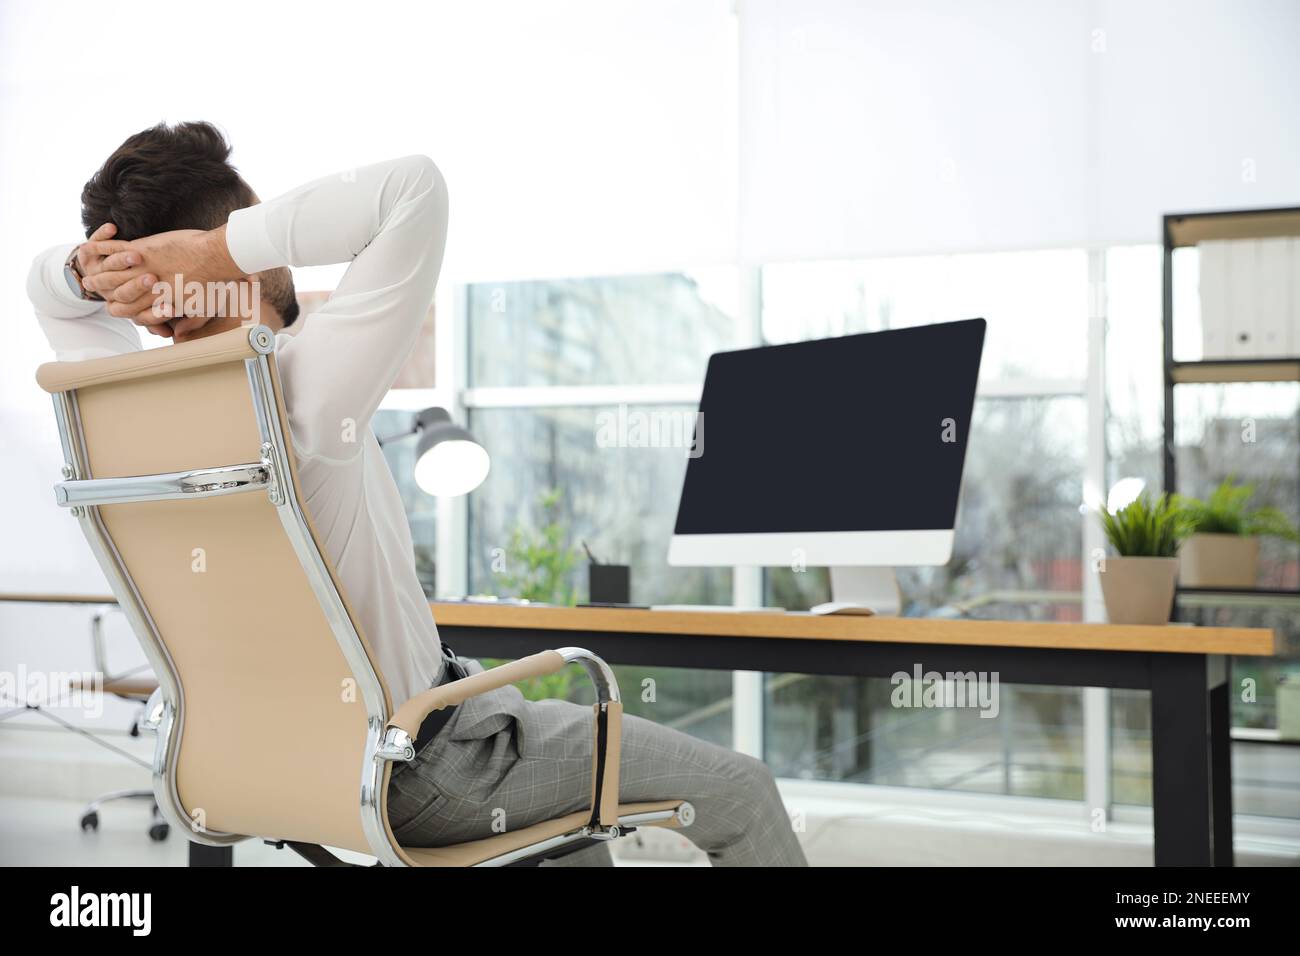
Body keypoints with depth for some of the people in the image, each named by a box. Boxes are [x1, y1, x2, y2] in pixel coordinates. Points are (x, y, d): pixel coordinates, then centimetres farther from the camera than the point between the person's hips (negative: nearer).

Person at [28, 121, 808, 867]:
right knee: (741, 791, 6)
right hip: (422, 776, -8)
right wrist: (217, 249, -31)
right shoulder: (305, 394, -30)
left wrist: (89, 267, -12)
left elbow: (47, 286, 11)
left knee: (580, 754, 34)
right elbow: (414, 188, -34)